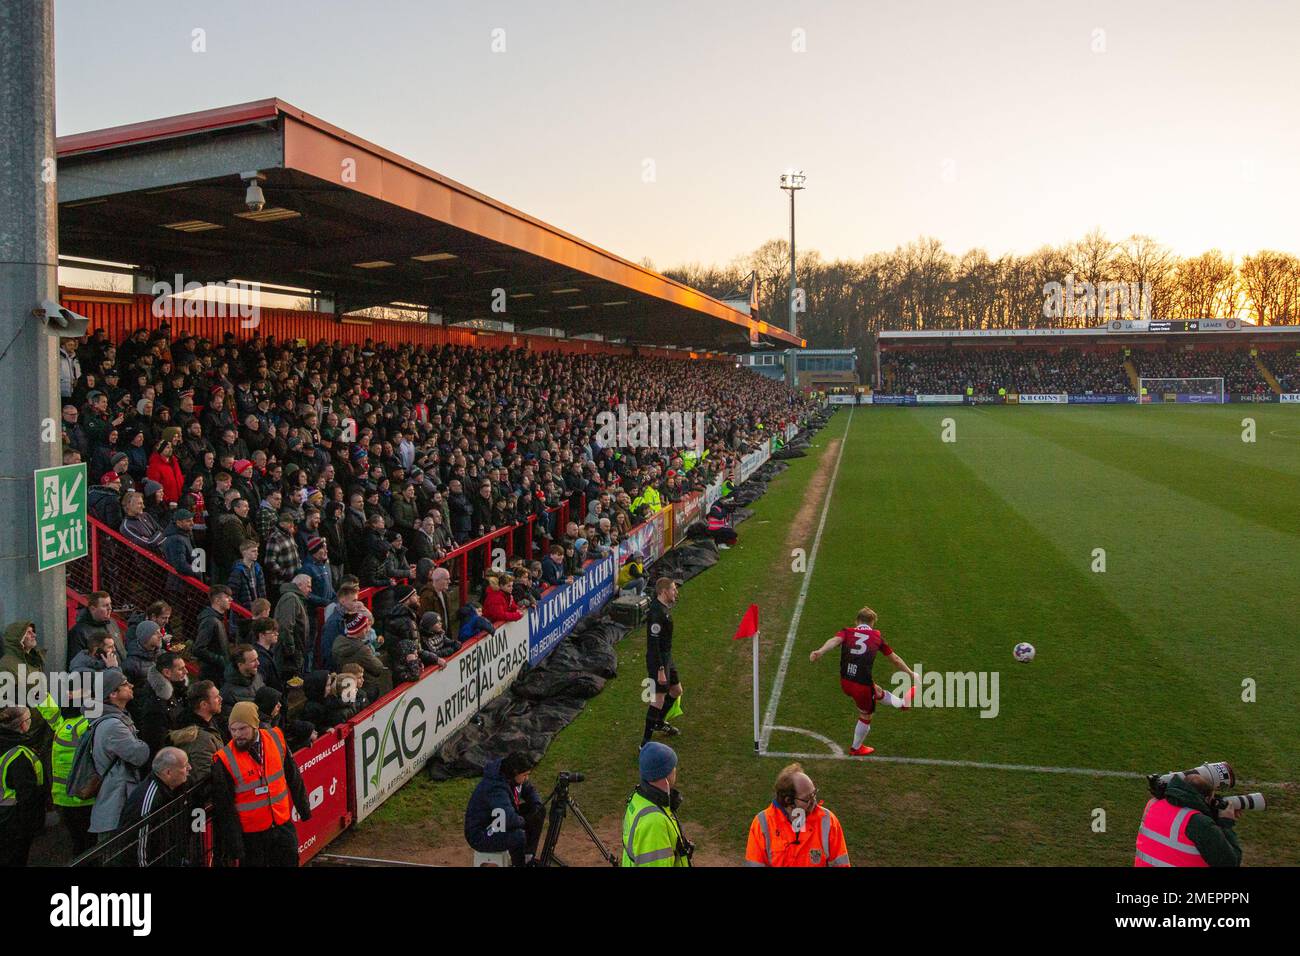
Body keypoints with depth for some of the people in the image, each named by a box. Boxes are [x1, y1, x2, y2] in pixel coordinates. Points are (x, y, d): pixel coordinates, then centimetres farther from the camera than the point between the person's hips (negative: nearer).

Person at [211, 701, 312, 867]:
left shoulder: (276, 739, -6)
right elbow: (225, 809, -12)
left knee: (290, 862, 15)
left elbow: (293, 778, 7)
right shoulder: (224, 761, -16)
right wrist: (235, 848, -11)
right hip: (251, 835, -3)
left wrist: (304, 808, 13)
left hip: (284, 826, 3)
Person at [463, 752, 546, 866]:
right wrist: (524, 821, -22)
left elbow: (529, 790, 11)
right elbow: (509, 819, -44)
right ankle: (519, 863, -7)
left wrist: (537, 807, -8)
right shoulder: (495, 787, -34)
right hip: (480, 835, -10)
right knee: (518, 835, -35)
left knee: (539, 812, 4)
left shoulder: (510, 776, -7)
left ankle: (528, 858, 12)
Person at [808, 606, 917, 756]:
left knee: (878, 691, 31)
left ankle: (902, 703, 57)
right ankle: (856, 748, 42)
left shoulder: (847, 632, 4)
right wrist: (911, 674, 30)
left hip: (845, 682, 4)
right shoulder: (877, 636, 4)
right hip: (863, 684, -4)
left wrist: (820, 651, -38)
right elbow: (895, 659, 15)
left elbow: (835, 640, -20)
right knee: (866, 716, 23)